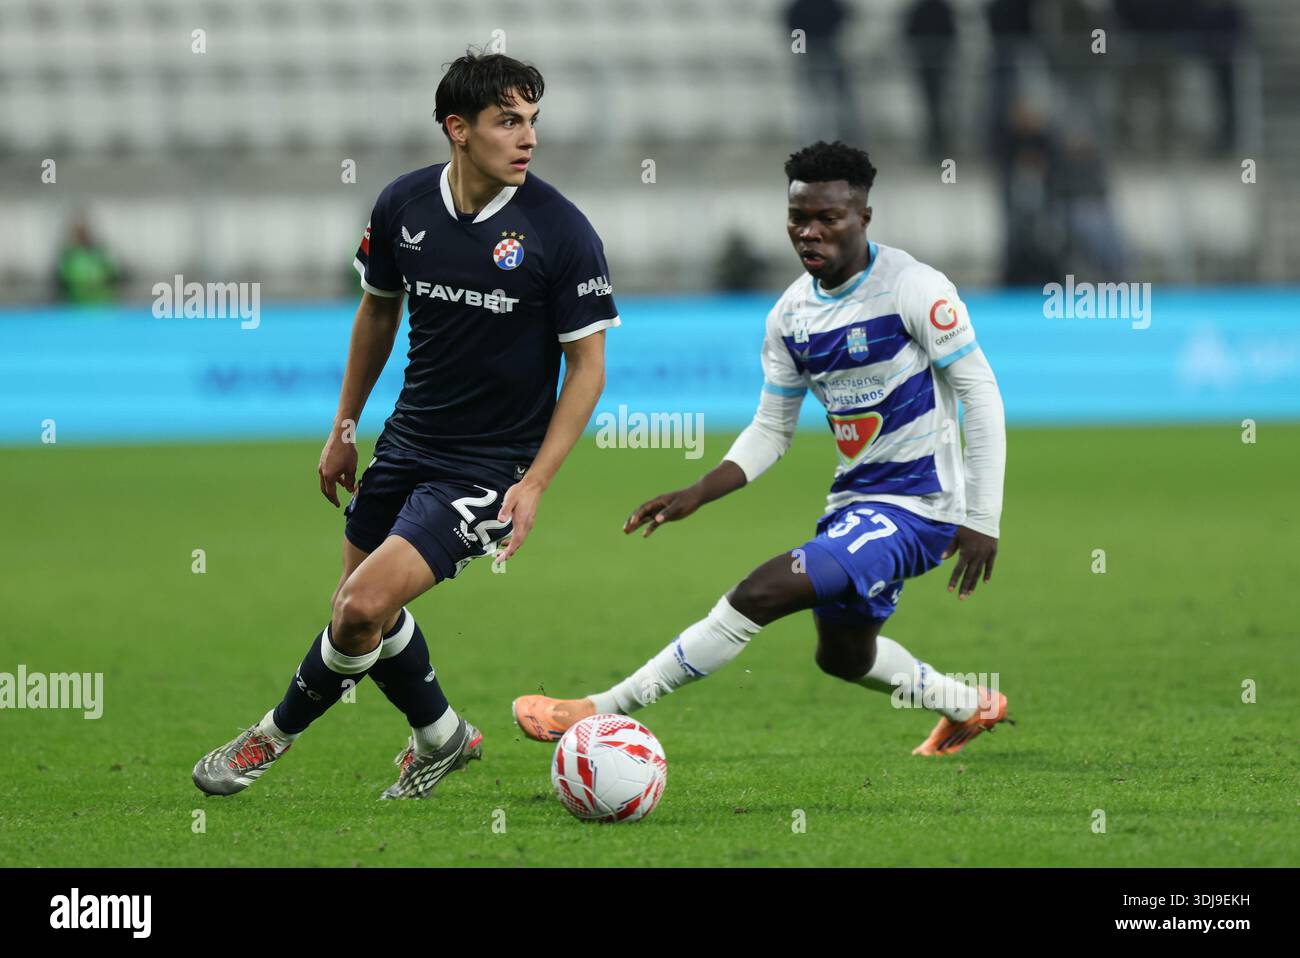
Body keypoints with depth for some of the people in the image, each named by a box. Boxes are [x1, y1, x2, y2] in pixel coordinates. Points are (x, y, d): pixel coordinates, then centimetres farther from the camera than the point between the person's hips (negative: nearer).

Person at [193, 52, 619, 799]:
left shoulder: (562, 233, -18)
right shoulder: (404, 206, -5)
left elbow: (588, 365, -11)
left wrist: (535, 484, -17)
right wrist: (346, 427, 17)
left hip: (489, 464, -6)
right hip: (410, 437, 6)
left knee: (366, 606, -16)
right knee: (362, 607, 12)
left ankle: (276, 736, 8)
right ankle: (442, 739, 37)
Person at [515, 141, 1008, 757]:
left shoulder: (913, 289, -17)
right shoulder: (790, 314, 4)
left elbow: (980, 394, -14)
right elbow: (770, 432, 11)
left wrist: (980, 520, -17)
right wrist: (696, 495, -4)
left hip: (916, 505, -9)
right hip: (855, 497, 9)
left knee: (763, 591, -24)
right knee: (843, 656, 27)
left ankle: (602, 711, -21)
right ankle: (970, 707, 54)